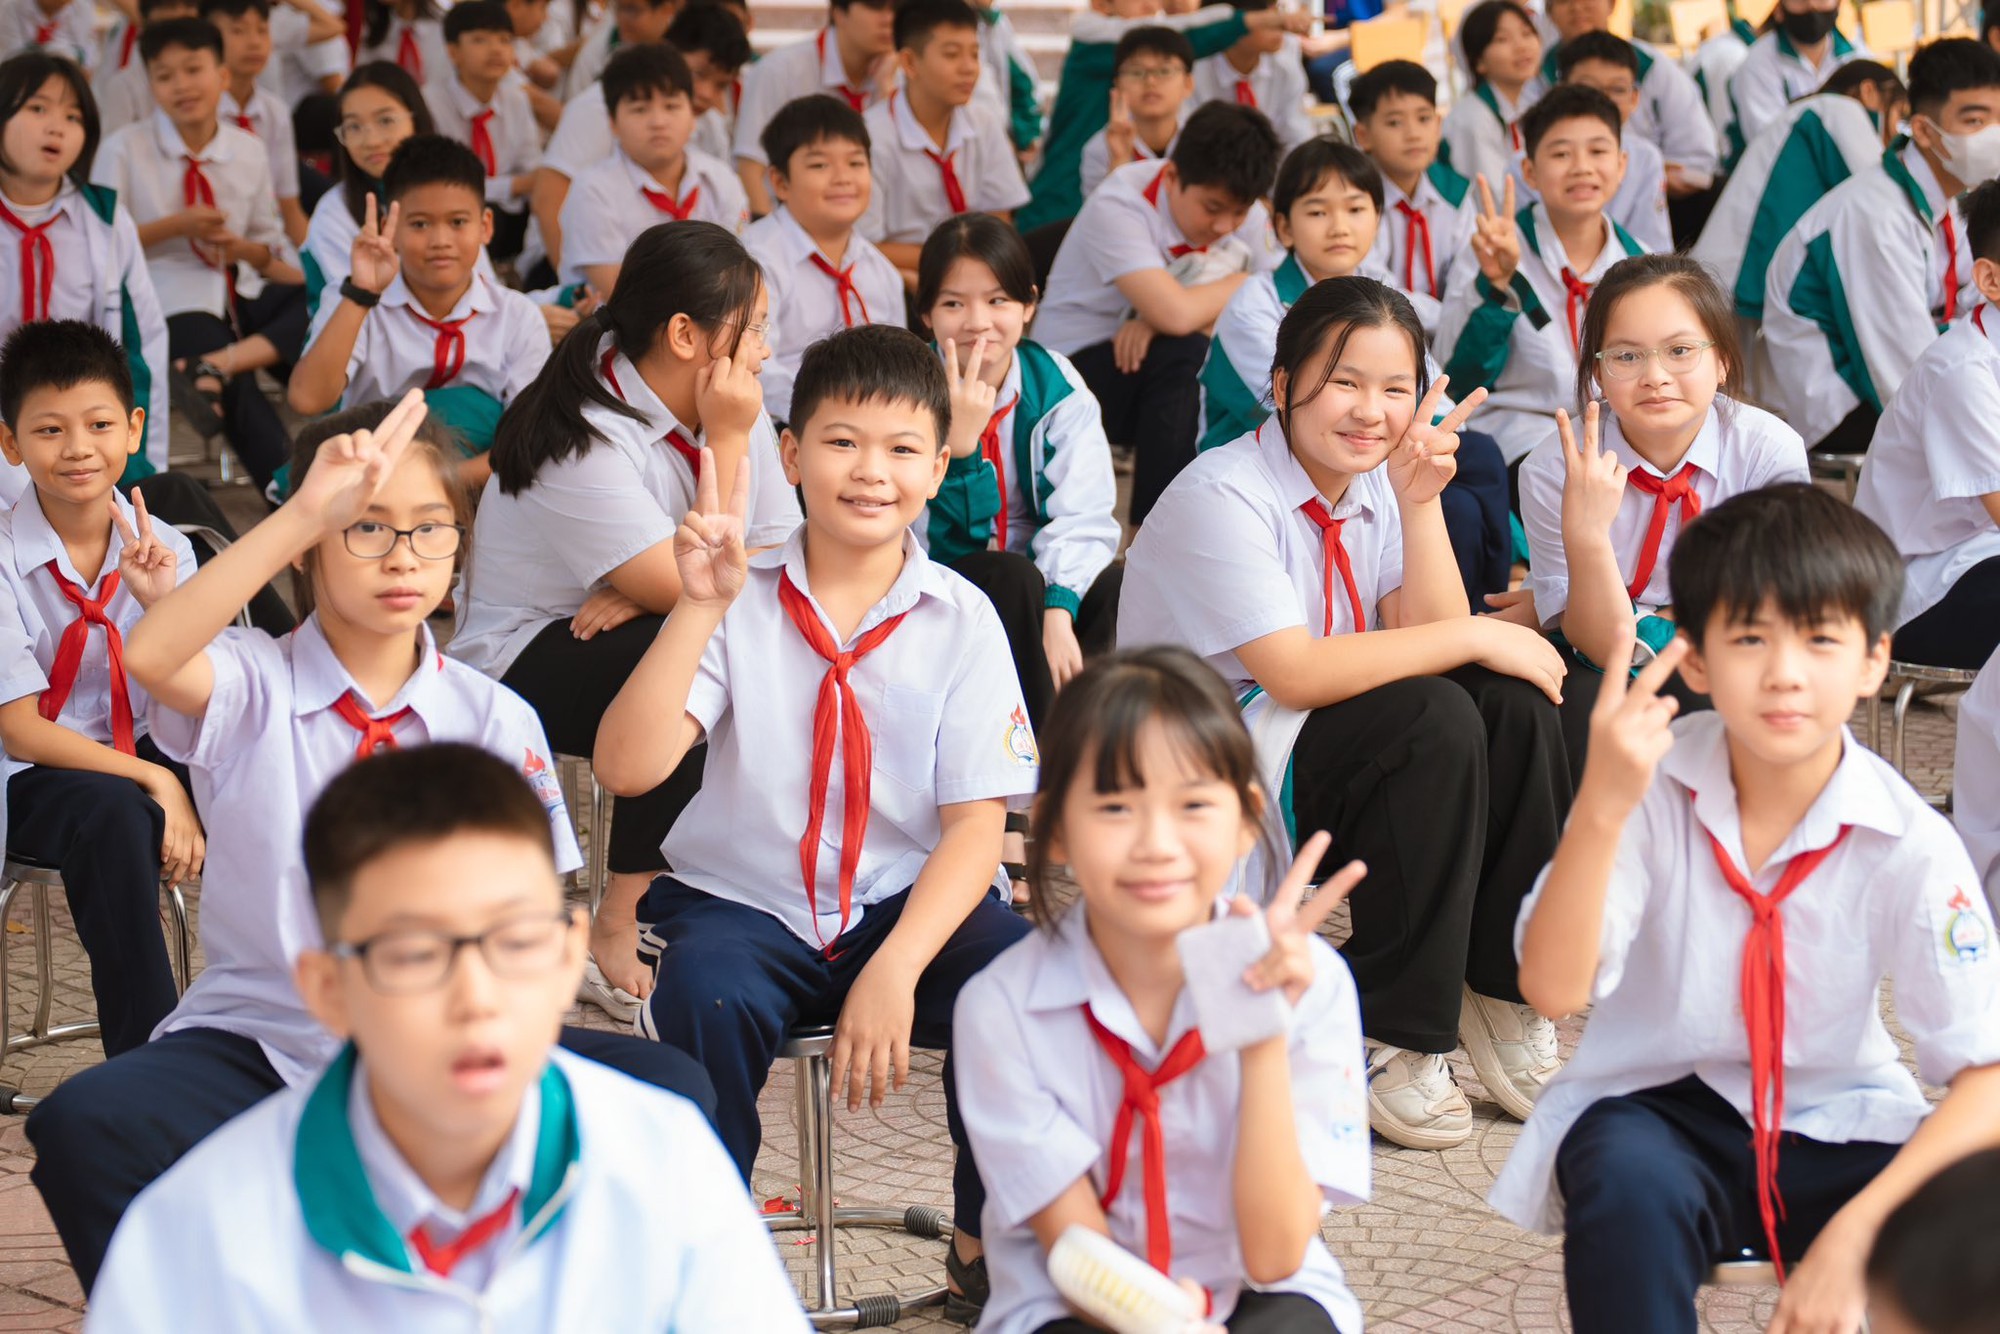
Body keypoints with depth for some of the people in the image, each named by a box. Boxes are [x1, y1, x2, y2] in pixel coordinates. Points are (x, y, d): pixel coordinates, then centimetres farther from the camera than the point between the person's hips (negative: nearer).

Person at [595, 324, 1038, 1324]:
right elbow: (625, 768, -15)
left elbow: (976, 826, -7)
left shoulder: (960, 620, -1)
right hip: (746, 904, -1)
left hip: (911, 904, 1)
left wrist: (894, 971, -22)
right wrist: (698, 609, -25)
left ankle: (985, 1251, -3)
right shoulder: (743, 603, -3)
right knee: (707, 994, -34)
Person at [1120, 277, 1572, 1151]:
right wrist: (1471, 636, -23)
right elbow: (1293, 673, -27)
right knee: (1434, 719, -29)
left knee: (1510, 698, -16)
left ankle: (1500, 988, -9)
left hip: (1320, 769, 7)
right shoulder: (1220, 497, -16)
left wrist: (1420, 501, -14)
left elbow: (1428, 639, -5)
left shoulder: (1375, 484, 6)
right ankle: (1391, 1039, -22)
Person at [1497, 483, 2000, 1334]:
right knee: (1631, 1187, -35)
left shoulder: (1907, 845, -15)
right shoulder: (1653, 789, -15)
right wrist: (1601, 807, -39)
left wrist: (1854, 1234, -30)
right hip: (1653, 1108, -1)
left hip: (1833, 1131, 1)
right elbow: (1552, 989, -24)